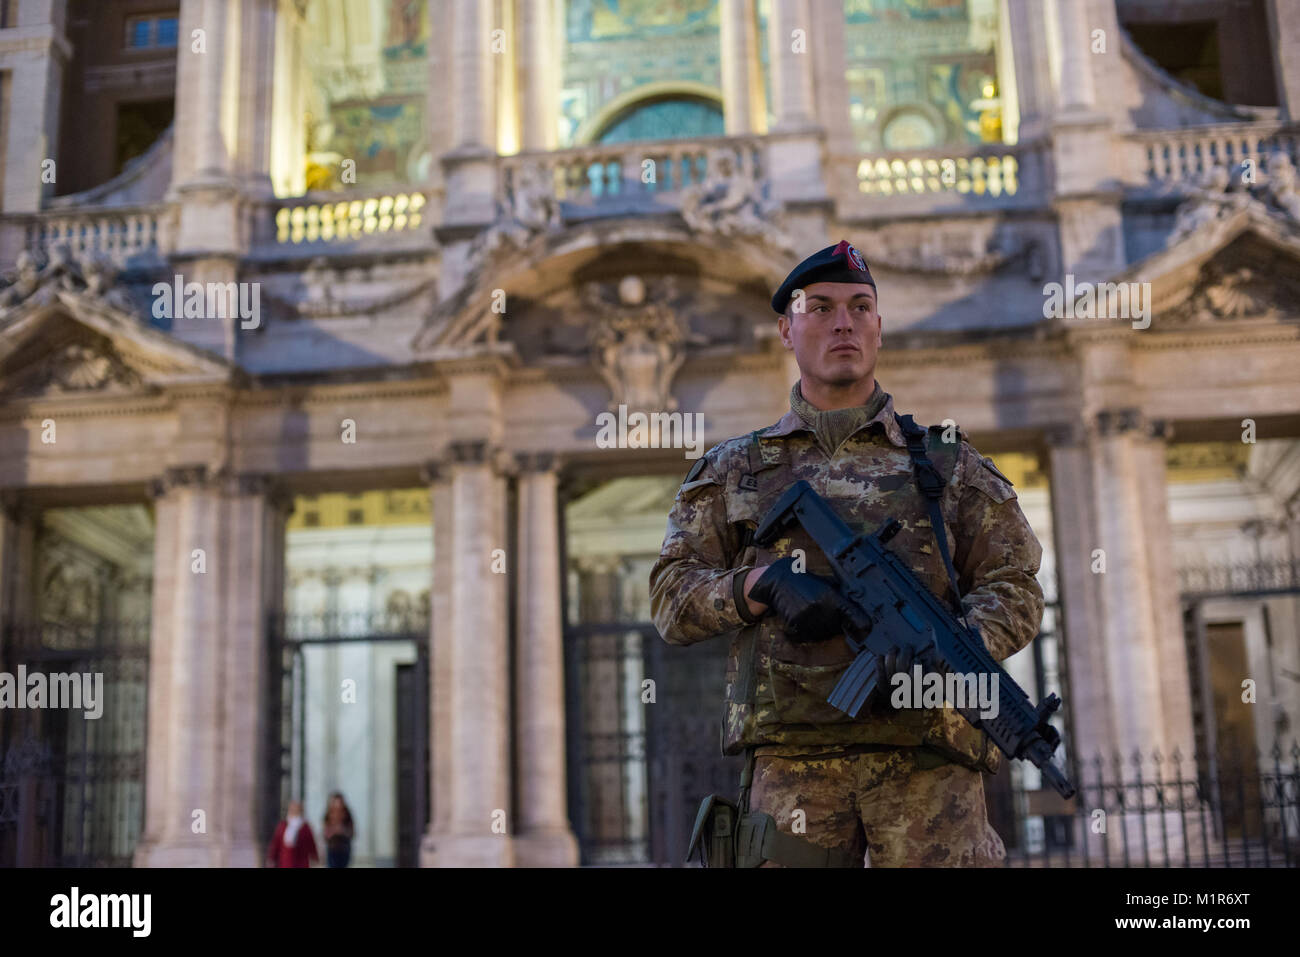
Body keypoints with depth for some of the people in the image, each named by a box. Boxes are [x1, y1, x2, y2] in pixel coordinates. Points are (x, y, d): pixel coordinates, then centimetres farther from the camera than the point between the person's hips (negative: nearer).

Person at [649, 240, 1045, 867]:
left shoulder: (948, 462, 16)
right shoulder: (733, 469, 16)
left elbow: (1014, 587, 9)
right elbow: (671, 599, 9)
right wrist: (764, 582, -10)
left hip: (927, 753, 0)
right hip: (793, 759, 0)